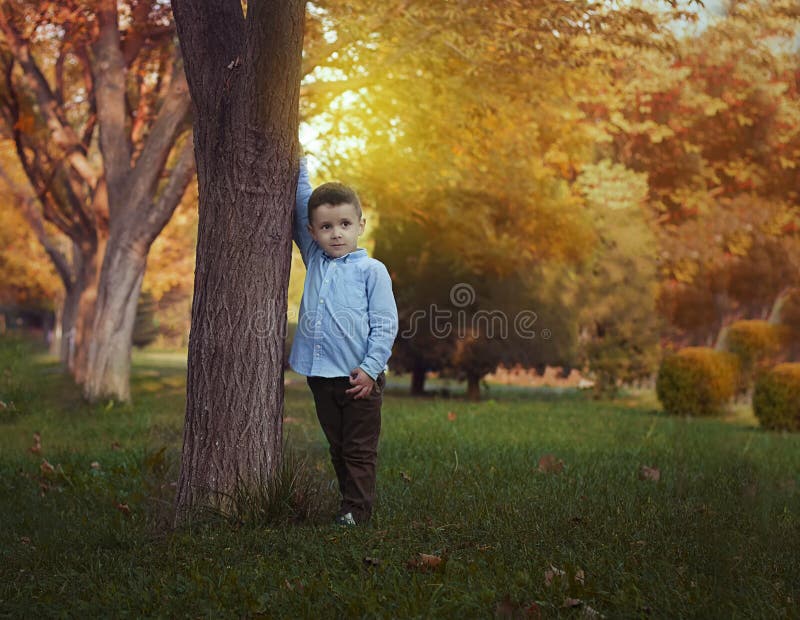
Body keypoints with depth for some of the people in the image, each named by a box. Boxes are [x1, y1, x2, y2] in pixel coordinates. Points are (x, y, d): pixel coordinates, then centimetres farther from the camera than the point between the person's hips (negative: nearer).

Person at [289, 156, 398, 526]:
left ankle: (357, 508, 6)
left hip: (359, 378, -5)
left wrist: (371, 368, -14)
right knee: (337, 447, 13)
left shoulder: (372, 270, -6)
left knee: (359, 448, 2)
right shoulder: (314, 260, 9)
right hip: (321, 374, 5)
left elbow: (386, 325, -8)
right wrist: (299, 166, 10)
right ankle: (349, 499, 22)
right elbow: (301, 207, 14)